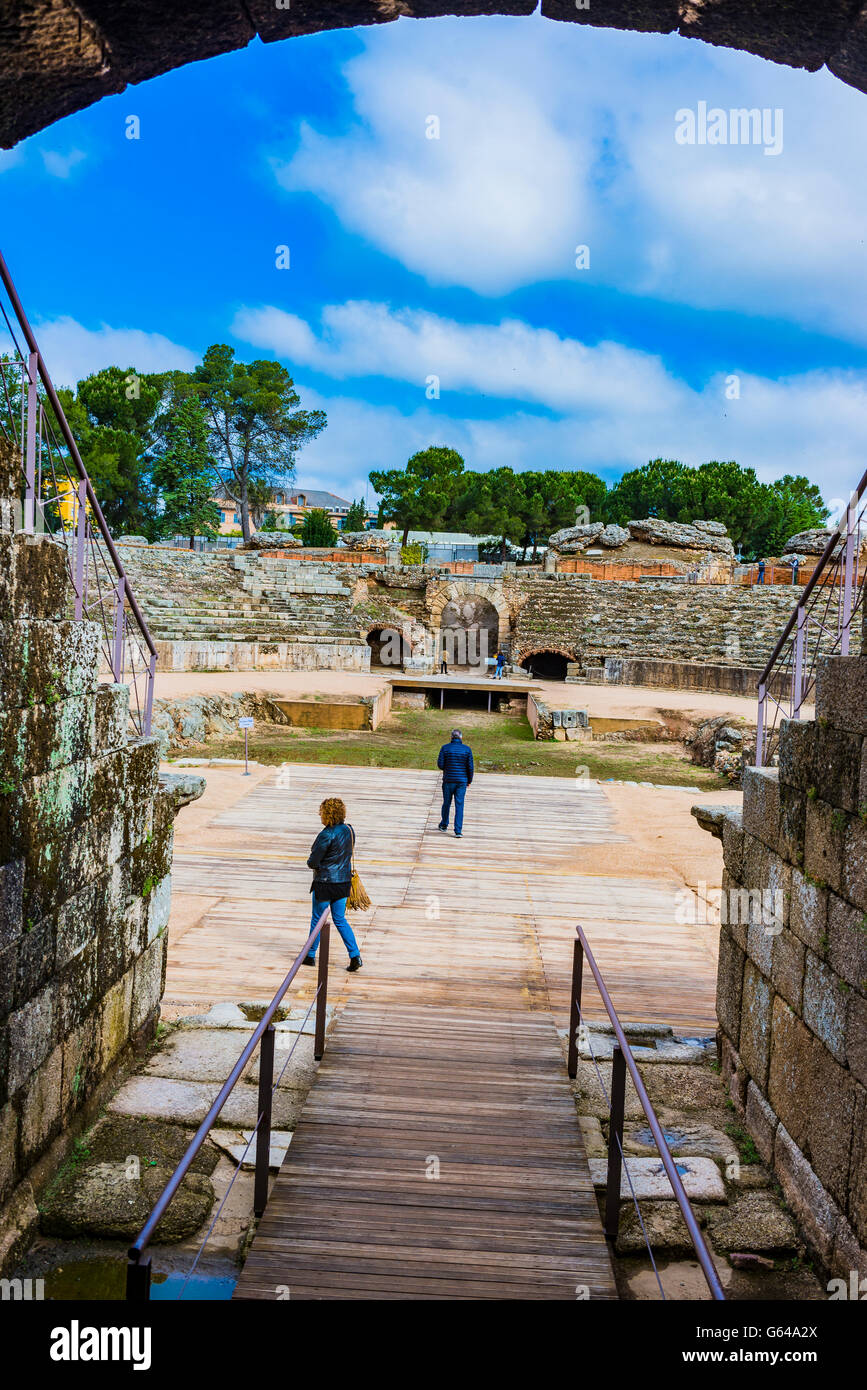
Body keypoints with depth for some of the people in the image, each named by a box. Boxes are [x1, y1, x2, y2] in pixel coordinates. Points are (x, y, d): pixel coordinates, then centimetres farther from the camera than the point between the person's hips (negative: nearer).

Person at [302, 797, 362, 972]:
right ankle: (355, 956, 5)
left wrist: (311, 863, 4)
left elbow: (313, 862, -18)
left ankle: (310, 955, 24)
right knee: (340, 920, 14)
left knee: (317, 918, 10)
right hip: (344, 880, 7)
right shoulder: (349, 830, 2)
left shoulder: (326, 835, -21)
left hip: (325, 882, -7)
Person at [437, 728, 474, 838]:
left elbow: (440, 764, -7)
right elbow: (470, 767, -4)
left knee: (446, 803, 17)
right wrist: (469, 780, 9)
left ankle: (444, 825, 33)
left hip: (448, 780, 0)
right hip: (462, 781, 0)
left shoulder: (445, 748, -5)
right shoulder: (467, 749, -4)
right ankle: (458, 830, -4)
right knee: (459, 805, 1)